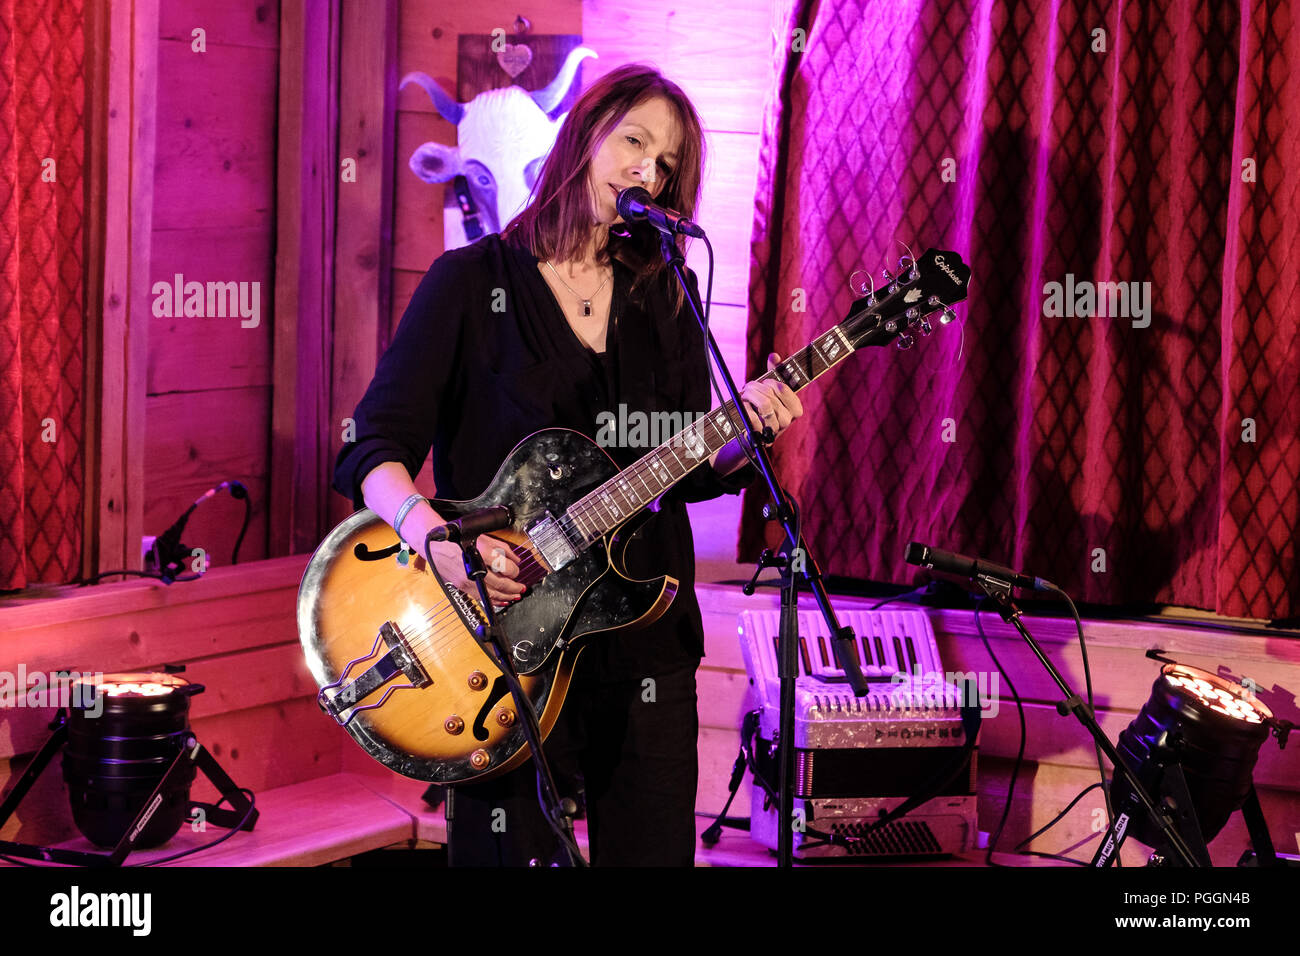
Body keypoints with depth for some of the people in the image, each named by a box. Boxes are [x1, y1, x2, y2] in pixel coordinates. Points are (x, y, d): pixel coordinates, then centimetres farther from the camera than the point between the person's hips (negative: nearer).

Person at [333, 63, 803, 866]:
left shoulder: (667, 299, 12)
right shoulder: (472, 283, 0)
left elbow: (688, 473, 10)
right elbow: (375, 449, -6)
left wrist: (746, 438, -12)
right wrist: (435, 535, -25)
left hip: (645, 643, 4)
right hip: (504, 635, -4)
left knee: (655, 852, 7)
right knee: (509, 853, 0)